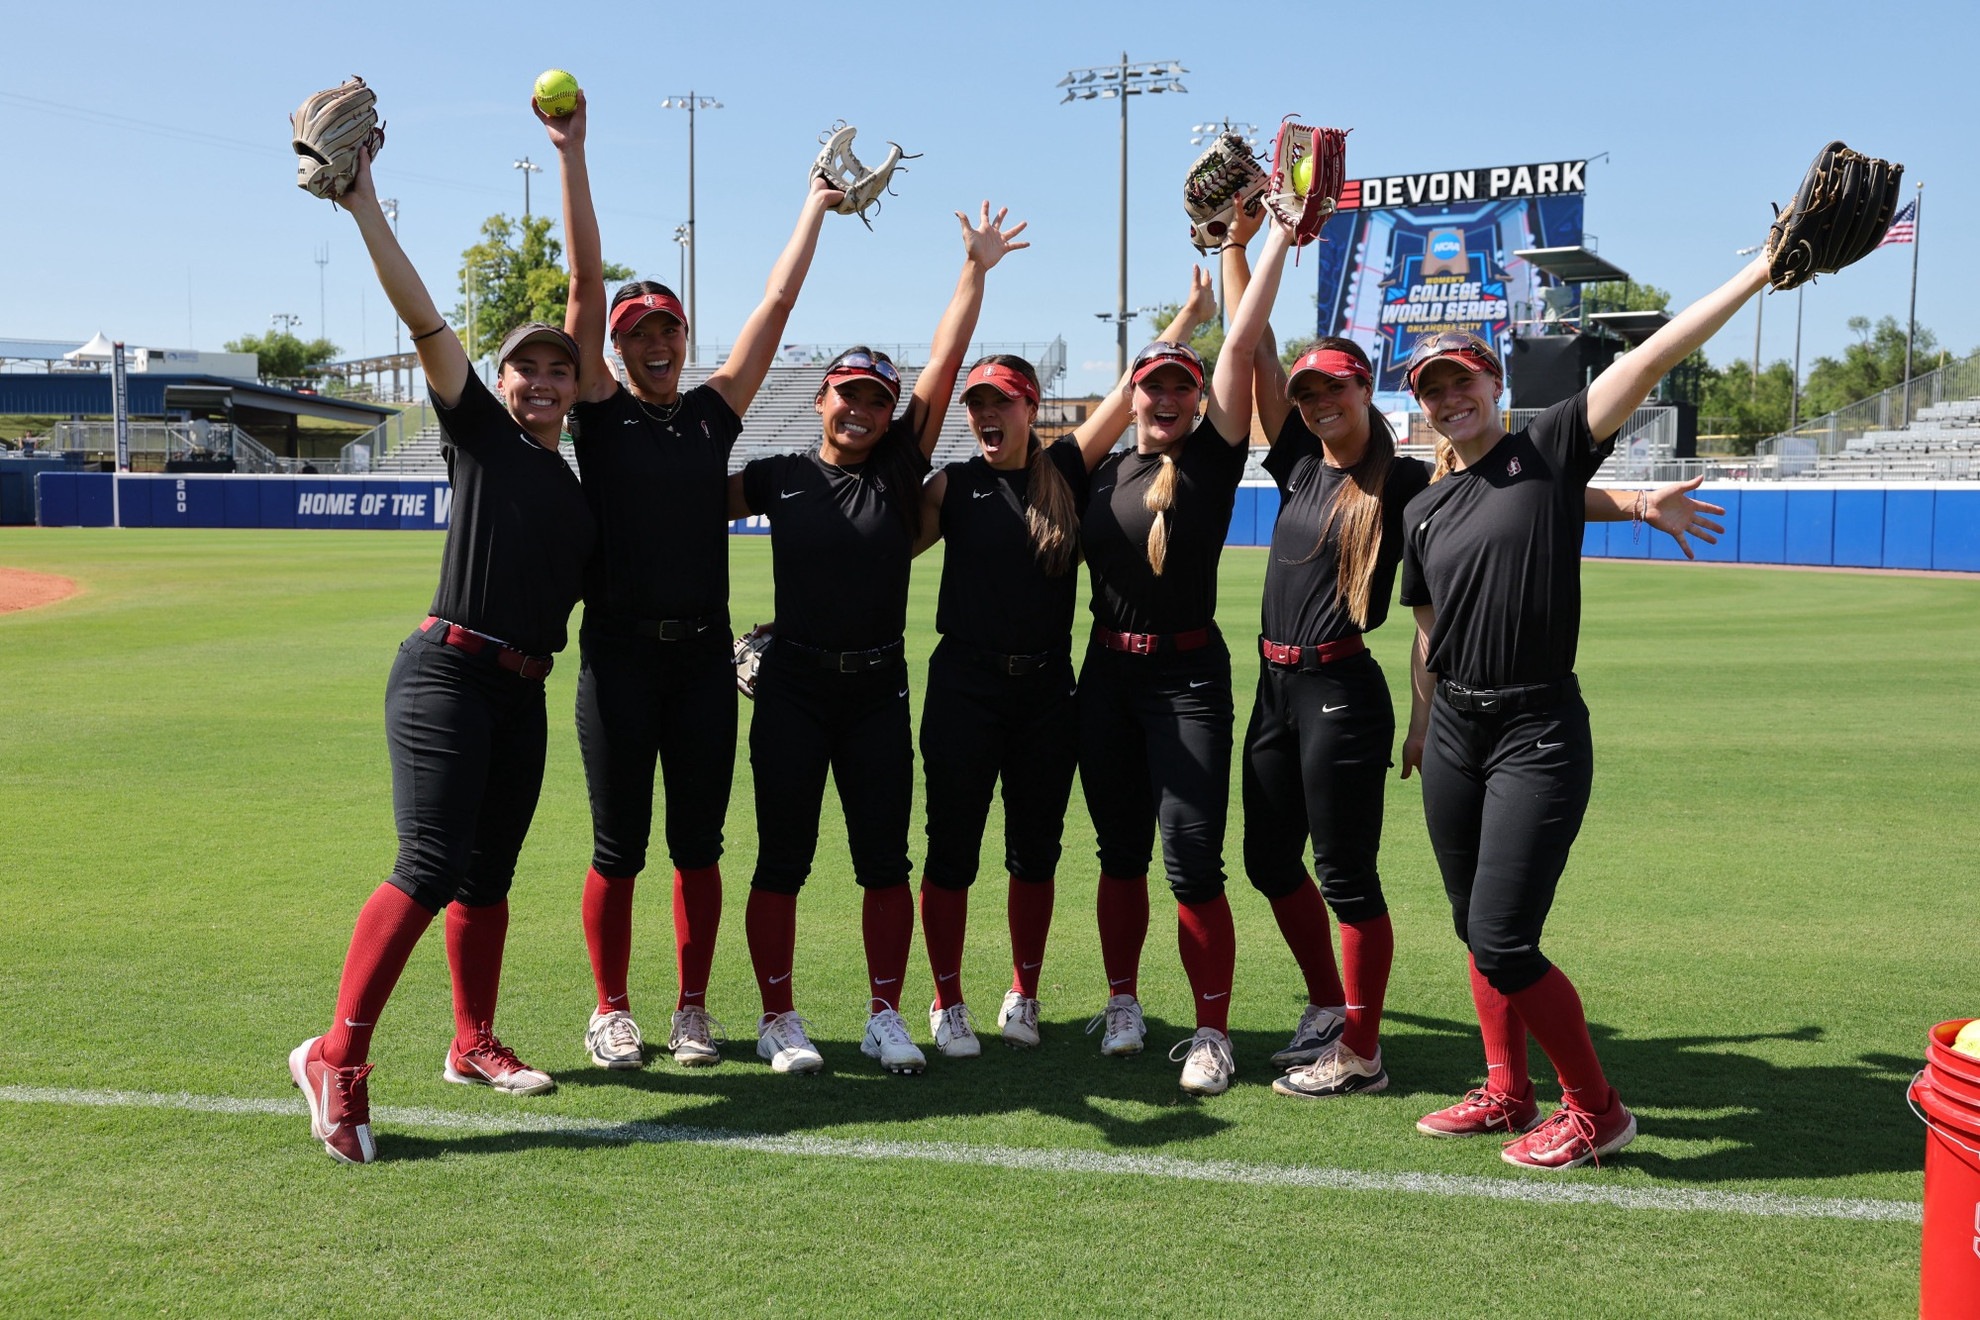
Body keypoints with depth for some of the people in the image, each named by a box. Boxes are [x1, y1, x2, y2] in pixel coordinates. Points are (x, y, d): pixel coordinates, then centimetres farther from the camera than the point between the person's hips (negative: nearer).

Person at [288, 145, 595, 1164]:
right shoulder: (478, 431, 3)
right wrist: (364, 206, -14)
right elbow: (421, 318, -6)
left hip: (523, 692, 6)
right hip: (446, 672, -6)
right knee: (431, 866, -17)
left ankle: (472, 1046, 24)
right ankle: (336, 1055, -11)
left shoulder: (580, 489, 18)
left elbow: (580, 596, 21)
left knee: (488, 875, 12)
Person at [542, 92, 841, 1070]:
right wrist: (571, 152, -6)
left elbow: (779, 300, 12)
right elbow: (586, 279, -2)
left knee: (698, 842, 9)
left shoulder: (715, 410, 9)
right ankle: (611, 1013, 18)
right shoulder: (602, 412, 3)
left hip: (704, 651, 2)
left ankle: (693, 1010, 21)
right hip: (620, 650, -2)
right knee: (619, 846, 4)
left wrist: (815, 205, 15)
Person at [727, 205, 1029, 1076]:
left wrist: (976, 270, -1)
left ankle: (884, 1018, 17)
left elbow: (945, 361, 1)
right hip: (792, 685, -1)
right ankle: (778, 1021, 15)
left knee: (886, 861, 5)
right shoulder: (779, 477, 4)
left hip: (878, 688, 1)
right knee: (782, 861, 3)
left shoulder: (901, 466, 4)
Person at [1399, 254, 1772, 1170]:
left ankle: (1596, 1110, 11)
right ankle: (1507, 1093, 30)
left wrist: (1761, 271, -21)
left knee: (1503, 941, -8)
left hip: (1539, 731, -6)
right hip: (1454, 729, 6)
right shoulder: (1423, 511, 11)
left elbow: (1649, 358, -15)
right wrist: (1422, 722, 23)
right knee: (1476, 930, 13)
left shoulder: (1551, 449, -4)